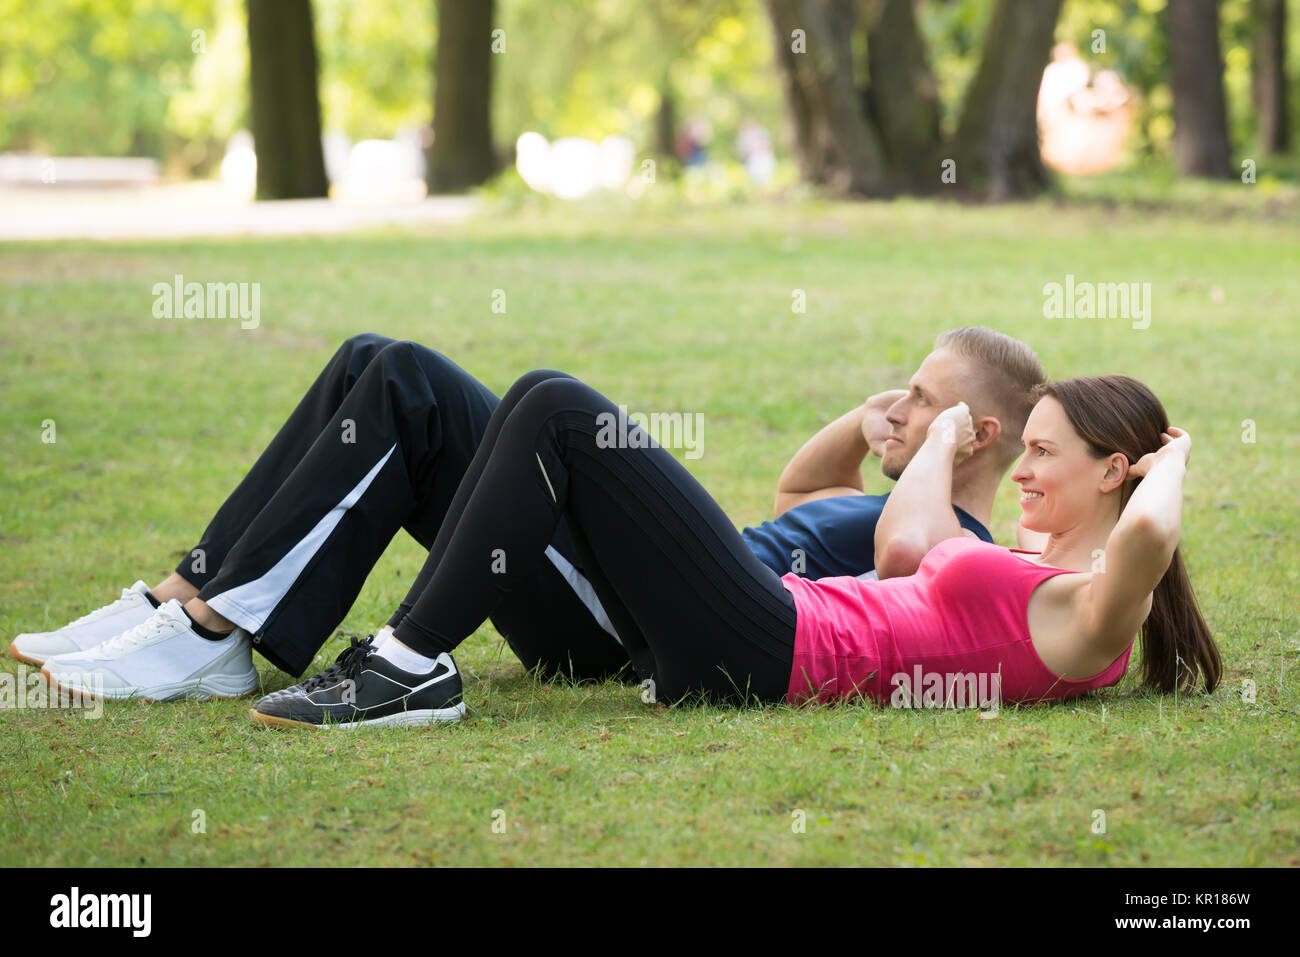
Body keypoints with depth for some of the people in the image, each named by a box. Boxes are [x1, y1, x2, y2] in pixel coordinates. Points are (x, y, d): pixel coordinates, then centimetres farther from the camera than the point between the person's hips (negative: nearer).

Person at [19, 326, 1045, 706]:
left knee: (412, 388, -20)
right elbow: (797, 494, 40)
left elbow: (908, 552, -33)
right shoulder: (904, 512, 22)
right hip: (610, 586, 10)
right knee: (378, 366, 3)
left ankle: (218, 638, -20)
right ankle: (184, 599, -1)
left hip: (629, 627, -10)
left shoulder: (949, 545, -7)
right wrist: (873, 419, 23)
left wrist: (933, 453, -13)